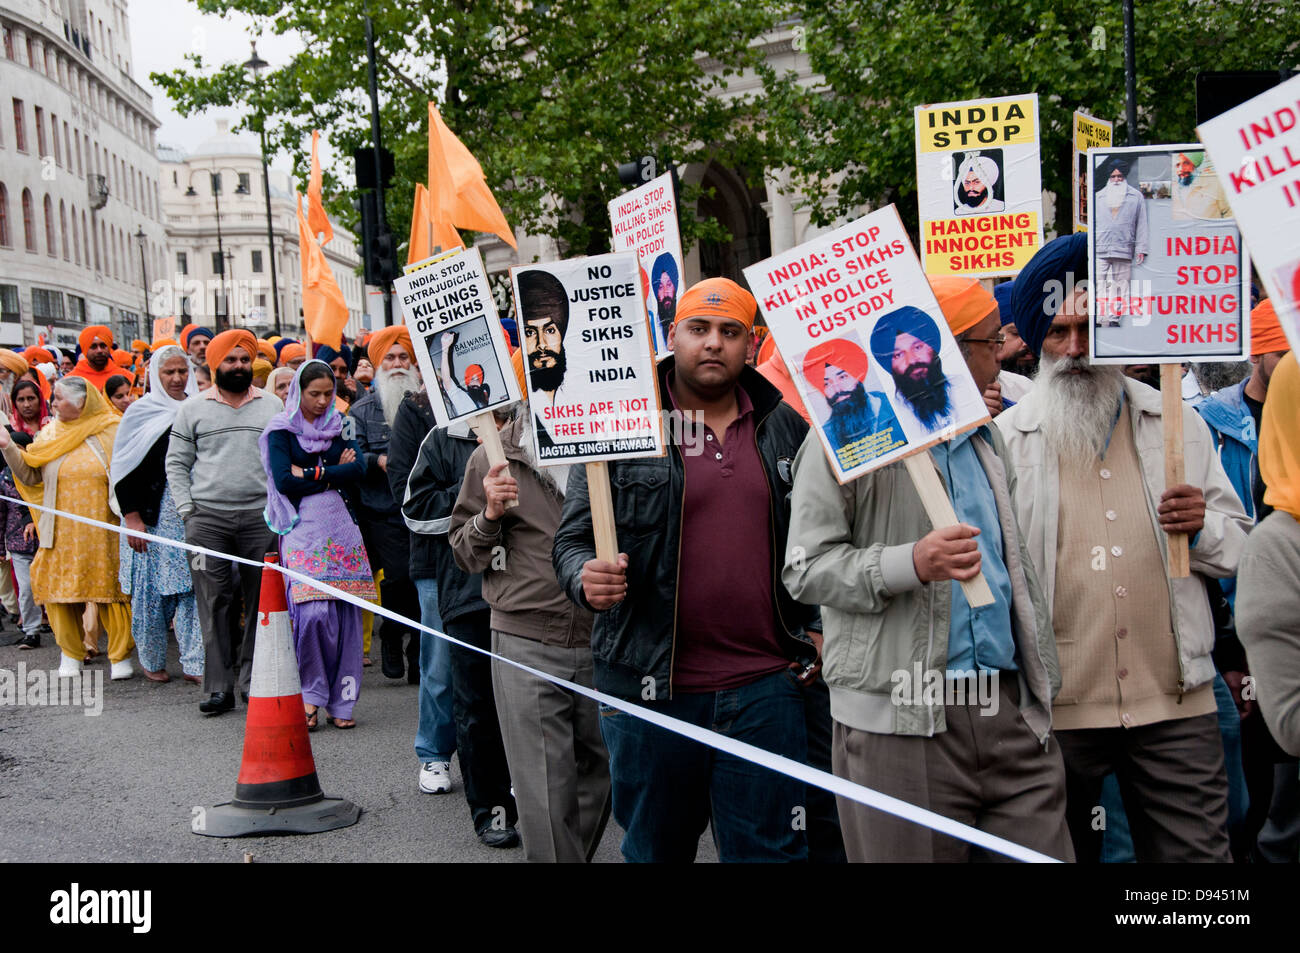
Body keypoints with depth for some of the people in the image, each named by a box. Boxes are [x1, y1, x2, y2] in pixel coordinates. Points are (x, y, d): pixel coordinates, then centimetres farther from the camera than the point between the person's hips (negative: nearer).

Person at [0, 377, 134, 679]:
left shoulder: (111, 431, -2)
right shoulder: (50, 434, 9)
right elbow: (30, 474, 5)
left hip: (101, 532, -3)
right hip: (62, 532, 4)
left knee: (110, 588, -1)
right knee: (59, 590, 3)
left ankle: (121, 655, 10)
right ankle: (71, 654, 19)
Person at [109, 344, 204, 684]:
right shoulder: (140, 412, 0)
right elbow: (124, 469, -3)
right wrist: (131, 516, -10)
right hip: (153, 515, -2)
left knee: (194, 588, -1)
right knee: (152, 588, 2)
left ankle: (195, 663, 4)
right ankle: (152, 660, 16)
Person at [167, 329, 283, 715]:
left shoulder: (273, 406, 10)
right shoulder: (193, 408, 9)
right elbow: (176, 463, 9)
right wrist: (186, 510, 0)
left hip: (261, 516, 1)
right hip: (207, 517, 0)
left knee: (262, 598, 2)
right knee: (214, 601, -2)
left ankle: (253, 678, 12)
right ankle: (219, 687, 2)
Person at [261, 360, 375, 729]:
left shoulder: (341, 425, 15)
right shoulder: (281, 430, 5)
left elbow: (358, 470, 0)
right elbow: (284, 481, -8)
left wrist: (313, 473, -7)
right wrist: (335, 476, -4)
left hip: (342, 527, 3)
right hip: (303, 528, -3)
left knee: (345, 613, 0)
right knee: (312, 612, -16)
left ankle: (340, 700, 8)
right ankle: (310, 694, 1)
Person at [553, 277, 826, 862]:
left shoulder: (786, 427, 7)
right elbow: (573, 538, 0)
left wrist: (817, 627, 6)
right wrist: (585, 578, -21)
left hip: (765, 685, 2)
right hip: (650, 687, -1)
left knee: (769, 848, 8)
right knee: (655, 849, 14)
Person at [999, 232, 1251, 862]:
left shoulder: (1178, 425, 10)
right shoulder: (1006, 437, 2)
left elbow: (1239, 549, 14)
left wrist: (1202, 527, -8)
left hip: (1175, 702, 2)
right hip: (1054, 708, -1)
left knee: (1196, 851, 3)